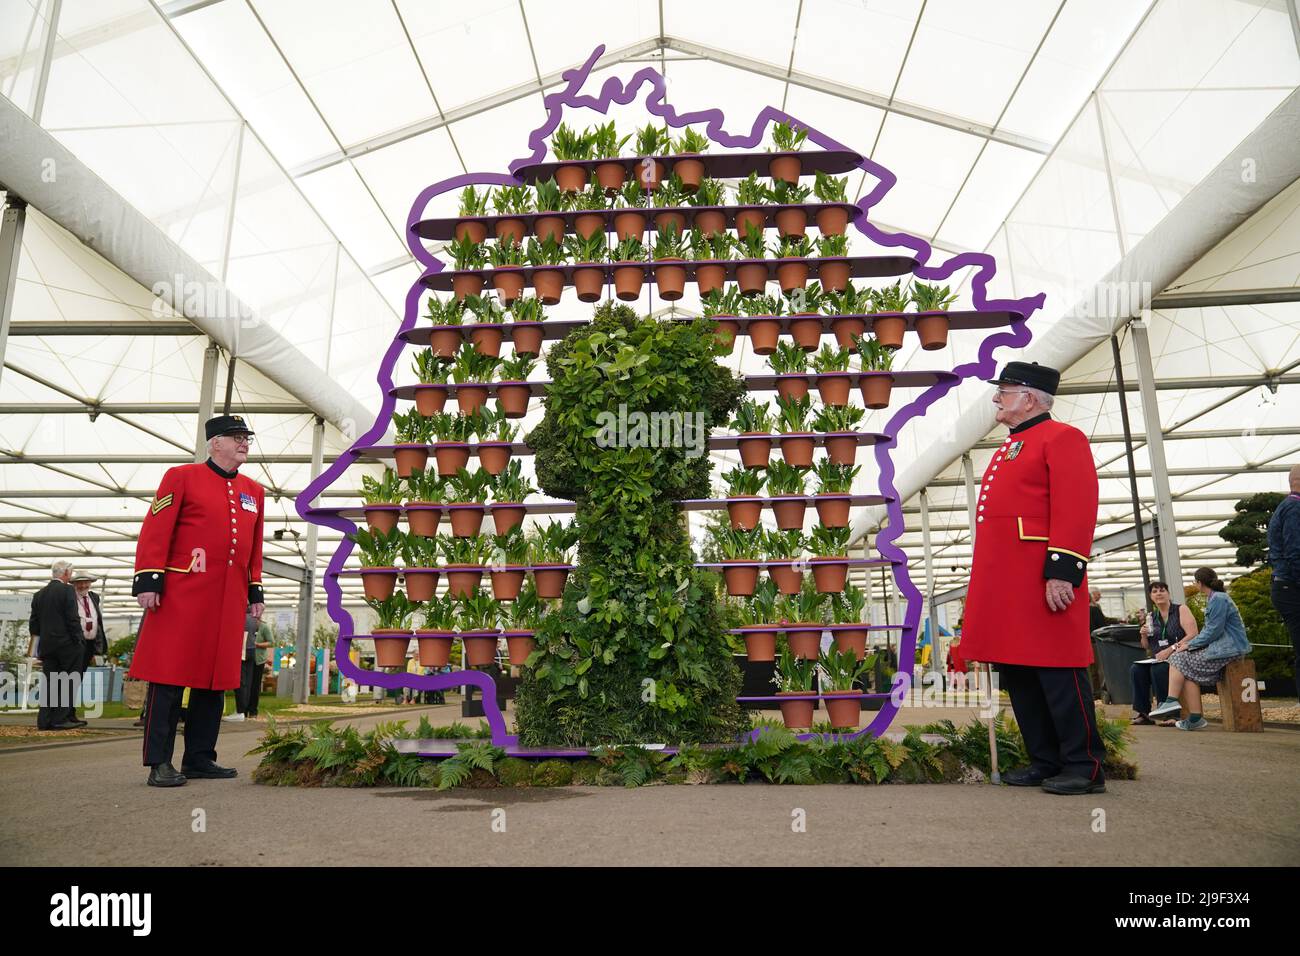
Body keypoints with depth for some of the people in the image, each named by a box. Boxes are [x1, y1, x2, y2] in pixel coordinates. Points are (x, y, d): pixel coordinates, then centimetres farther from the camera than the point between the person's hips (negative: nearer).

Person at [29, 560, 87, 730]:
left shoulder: (39, 594, 12)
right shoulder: (67, 590, -9)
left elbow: (33, 623, 13)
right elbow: (73, 619, -14)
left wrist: (40, 641, 20)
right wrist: (78, 641, -7)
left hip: (46, 645, 6)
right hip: (67, 645, -6)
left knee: (49, 683, 9)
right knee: (67, 683, 1)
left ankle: (44, 721, 8)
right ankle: (60, 719, -1)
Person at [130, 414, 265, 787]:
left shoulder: (253, 491, 16)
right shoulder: (181, 477, 1)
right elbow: (155, 530, -4)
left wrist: (255, 591, 15)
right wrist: (148, 581, -11)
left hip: (229, 601, 6)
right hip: (182, 595, -5)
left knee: (215, 677, 8)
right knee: (170, 675, -2)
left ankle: (200, 758, 18)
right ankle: (159, 762, 5)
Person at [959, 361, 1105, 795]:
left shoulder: (1062, 438, -4)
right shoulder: (1008, 450, 23)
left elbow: (1076, 510, -15)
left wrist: (1062, 572, -22)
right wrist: (988, 584, 22)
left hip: (1041, 582, -9)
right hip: (1003, 586, 9)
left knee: (1058, 673, -3)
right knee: (1017, 675, 11)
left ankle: (1084, 767, 8)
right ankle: (1045, 762, 21)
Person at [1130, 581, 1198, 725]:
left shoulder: (1181, 610, 0)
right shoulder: (1152, 617, 15)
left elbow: (1193, 635, -14)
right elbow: (1147, 647, 20)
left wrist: (1170, 650, -22)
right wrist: (1144, 636, -2)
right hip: (1157, 659, 5)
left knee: (1158, 669, -33)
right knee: (1135, 669, -22)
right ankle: (1142, 712, -16)